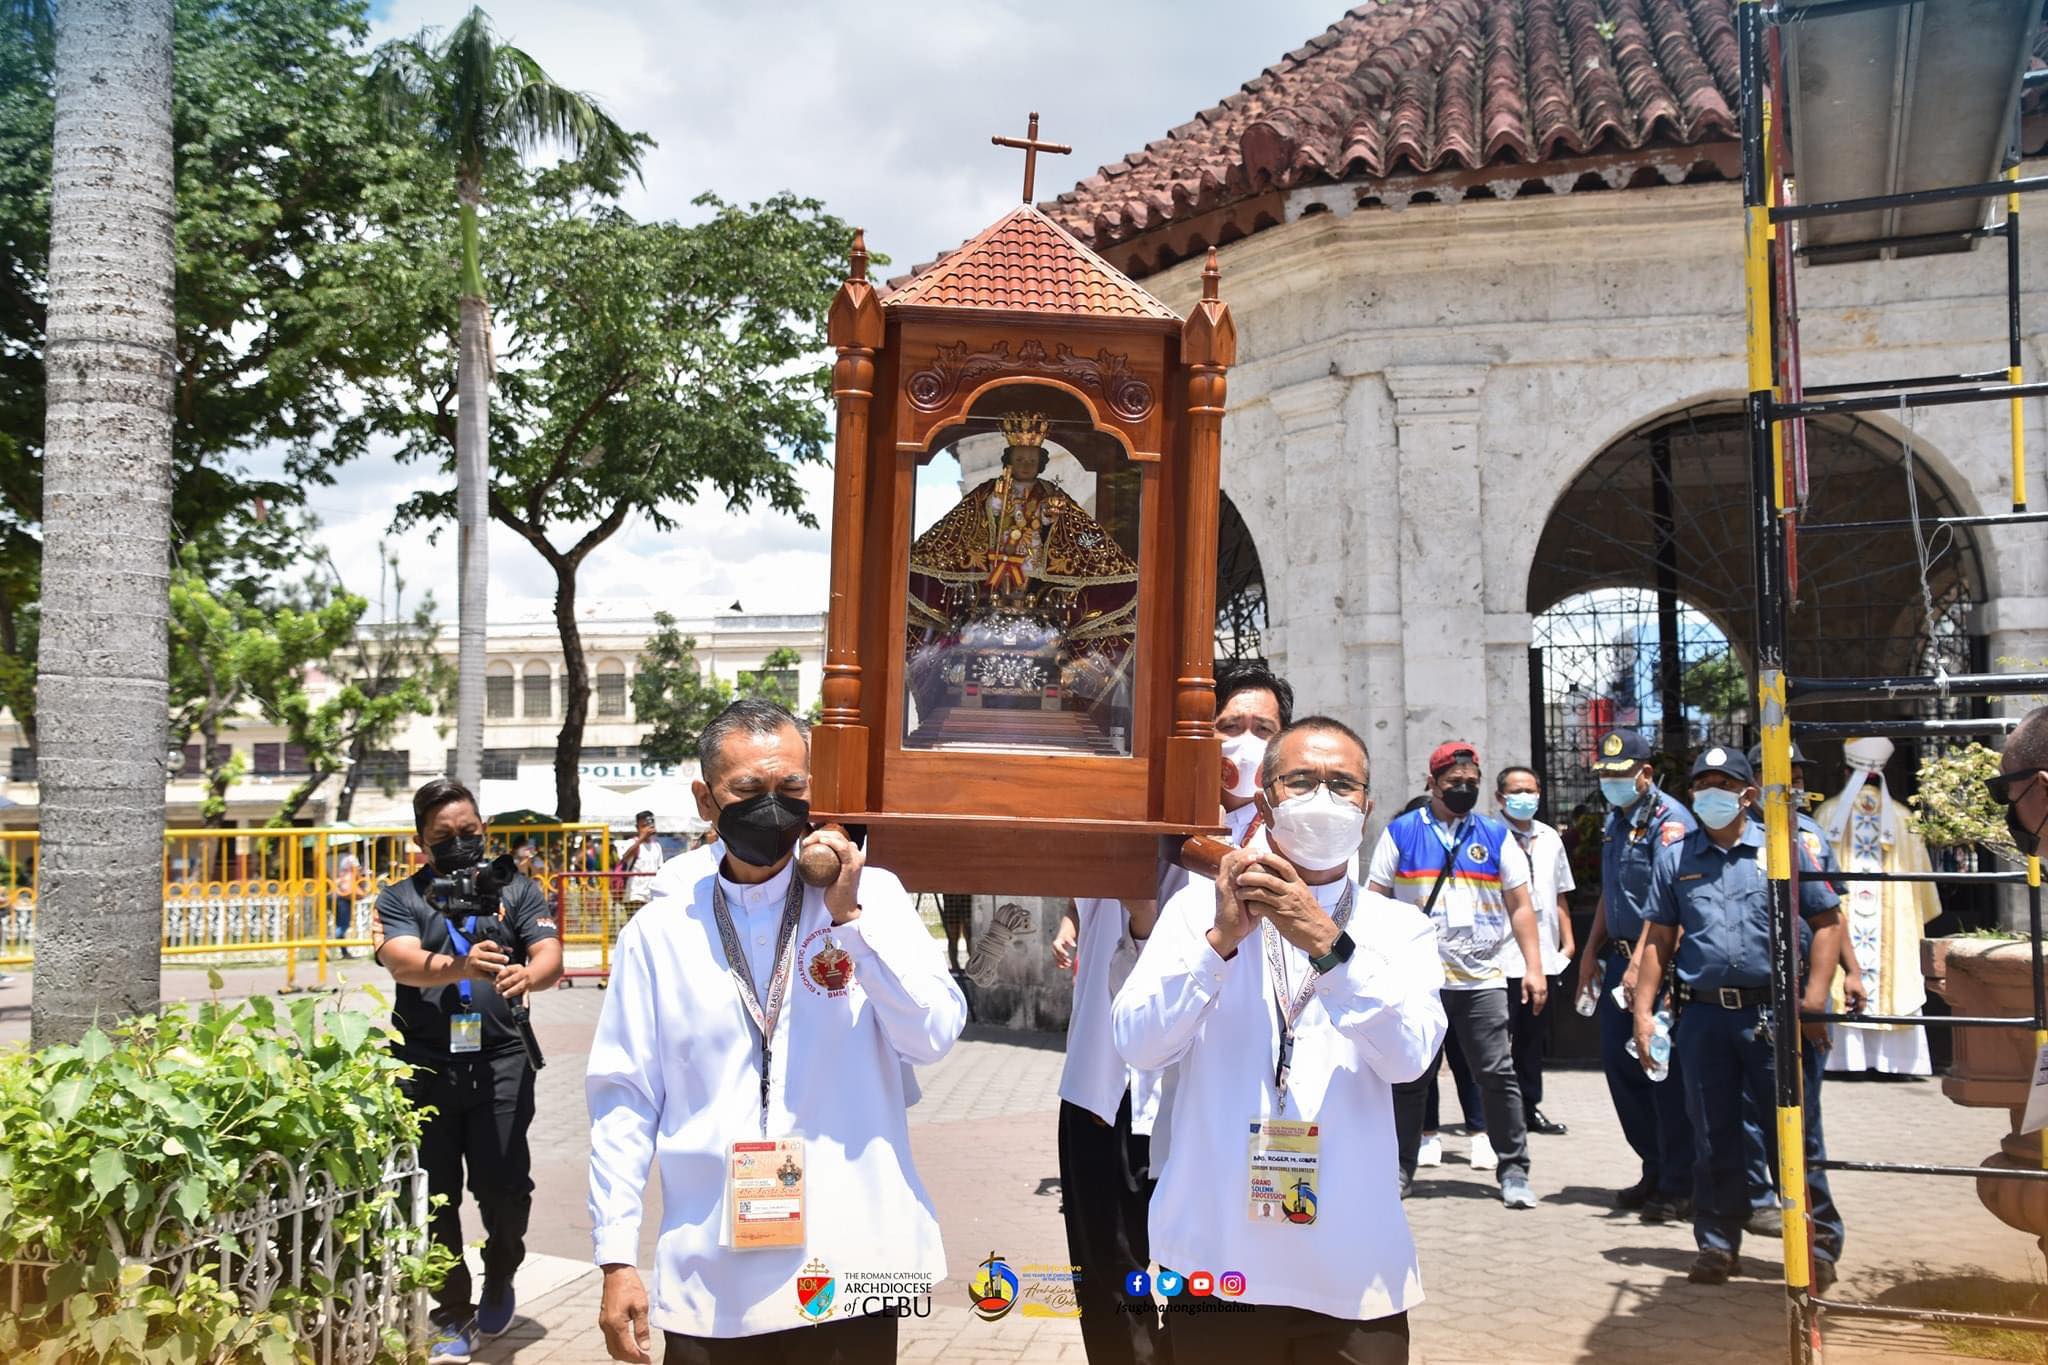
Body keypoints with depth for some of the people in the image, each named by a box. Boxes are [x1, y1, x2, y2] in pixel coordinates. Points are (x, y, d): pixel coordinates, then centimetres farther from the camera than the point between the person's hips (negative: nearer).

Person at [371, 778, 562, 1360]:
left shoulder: (517, 890, 9)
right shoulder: (399, 900, 8)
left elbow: (551, 956, -3)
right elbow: (402, 962, -11)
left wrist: (528, 974, -28)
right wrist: (460, 967, -32)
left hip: (501, 1060, -1)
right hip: (424, 1063, 1)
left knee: (503, 1185, -5)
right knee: (434, 1194, 5)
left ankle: (500, 1278, 26)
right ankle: (453, 1315, 22)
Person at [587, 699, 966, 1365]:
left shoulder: (873, 896, -1)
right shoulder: (659, 931, -1)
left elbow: (934, 1036, -9)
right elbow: (625, 1101, 1)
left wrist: (850, 917, -15)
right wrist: (617, 1262, -1)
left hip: (849, 1262, 0)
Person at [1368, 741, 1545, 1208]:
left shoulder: (1496, 836, 10)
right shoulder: (1400, 833, 5)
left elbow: (1520, 905, 9)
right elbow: (1375, 903, 5)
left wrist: (1533, 966, 1)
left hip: (1482, 979, 1)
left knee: (1498, 1074, -1)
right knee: (1410, 1077, 7)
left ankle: (1513, 1170, 10)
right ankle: (1400, 1167, 19)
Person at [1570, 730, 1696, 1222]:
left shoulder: (1669, 821, -13)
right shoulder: (1616, 821, 16)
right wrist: (1591, 951, 17)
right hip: (1620, 957, 9)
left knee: (1666, 1075, -3)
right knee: (1620, 1065, 10)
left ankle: (1677, 1186, 8)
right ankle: (1655, 1170, 23)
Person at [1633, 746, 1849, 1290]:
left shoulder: (1782, 849, 3)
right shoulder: (1674, 859, 10)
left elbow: (1828, 921, 2)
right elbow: (1657, 939, 10)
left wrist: (1814, 999, -8)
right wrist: (1644, 1011, 4)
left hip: (1774, 1013, -2)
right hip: (1703, 1016, 2)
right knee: (1714, 1138, 10)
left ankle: (1818, 1245, 16)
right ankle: (1718, 1245, 21)